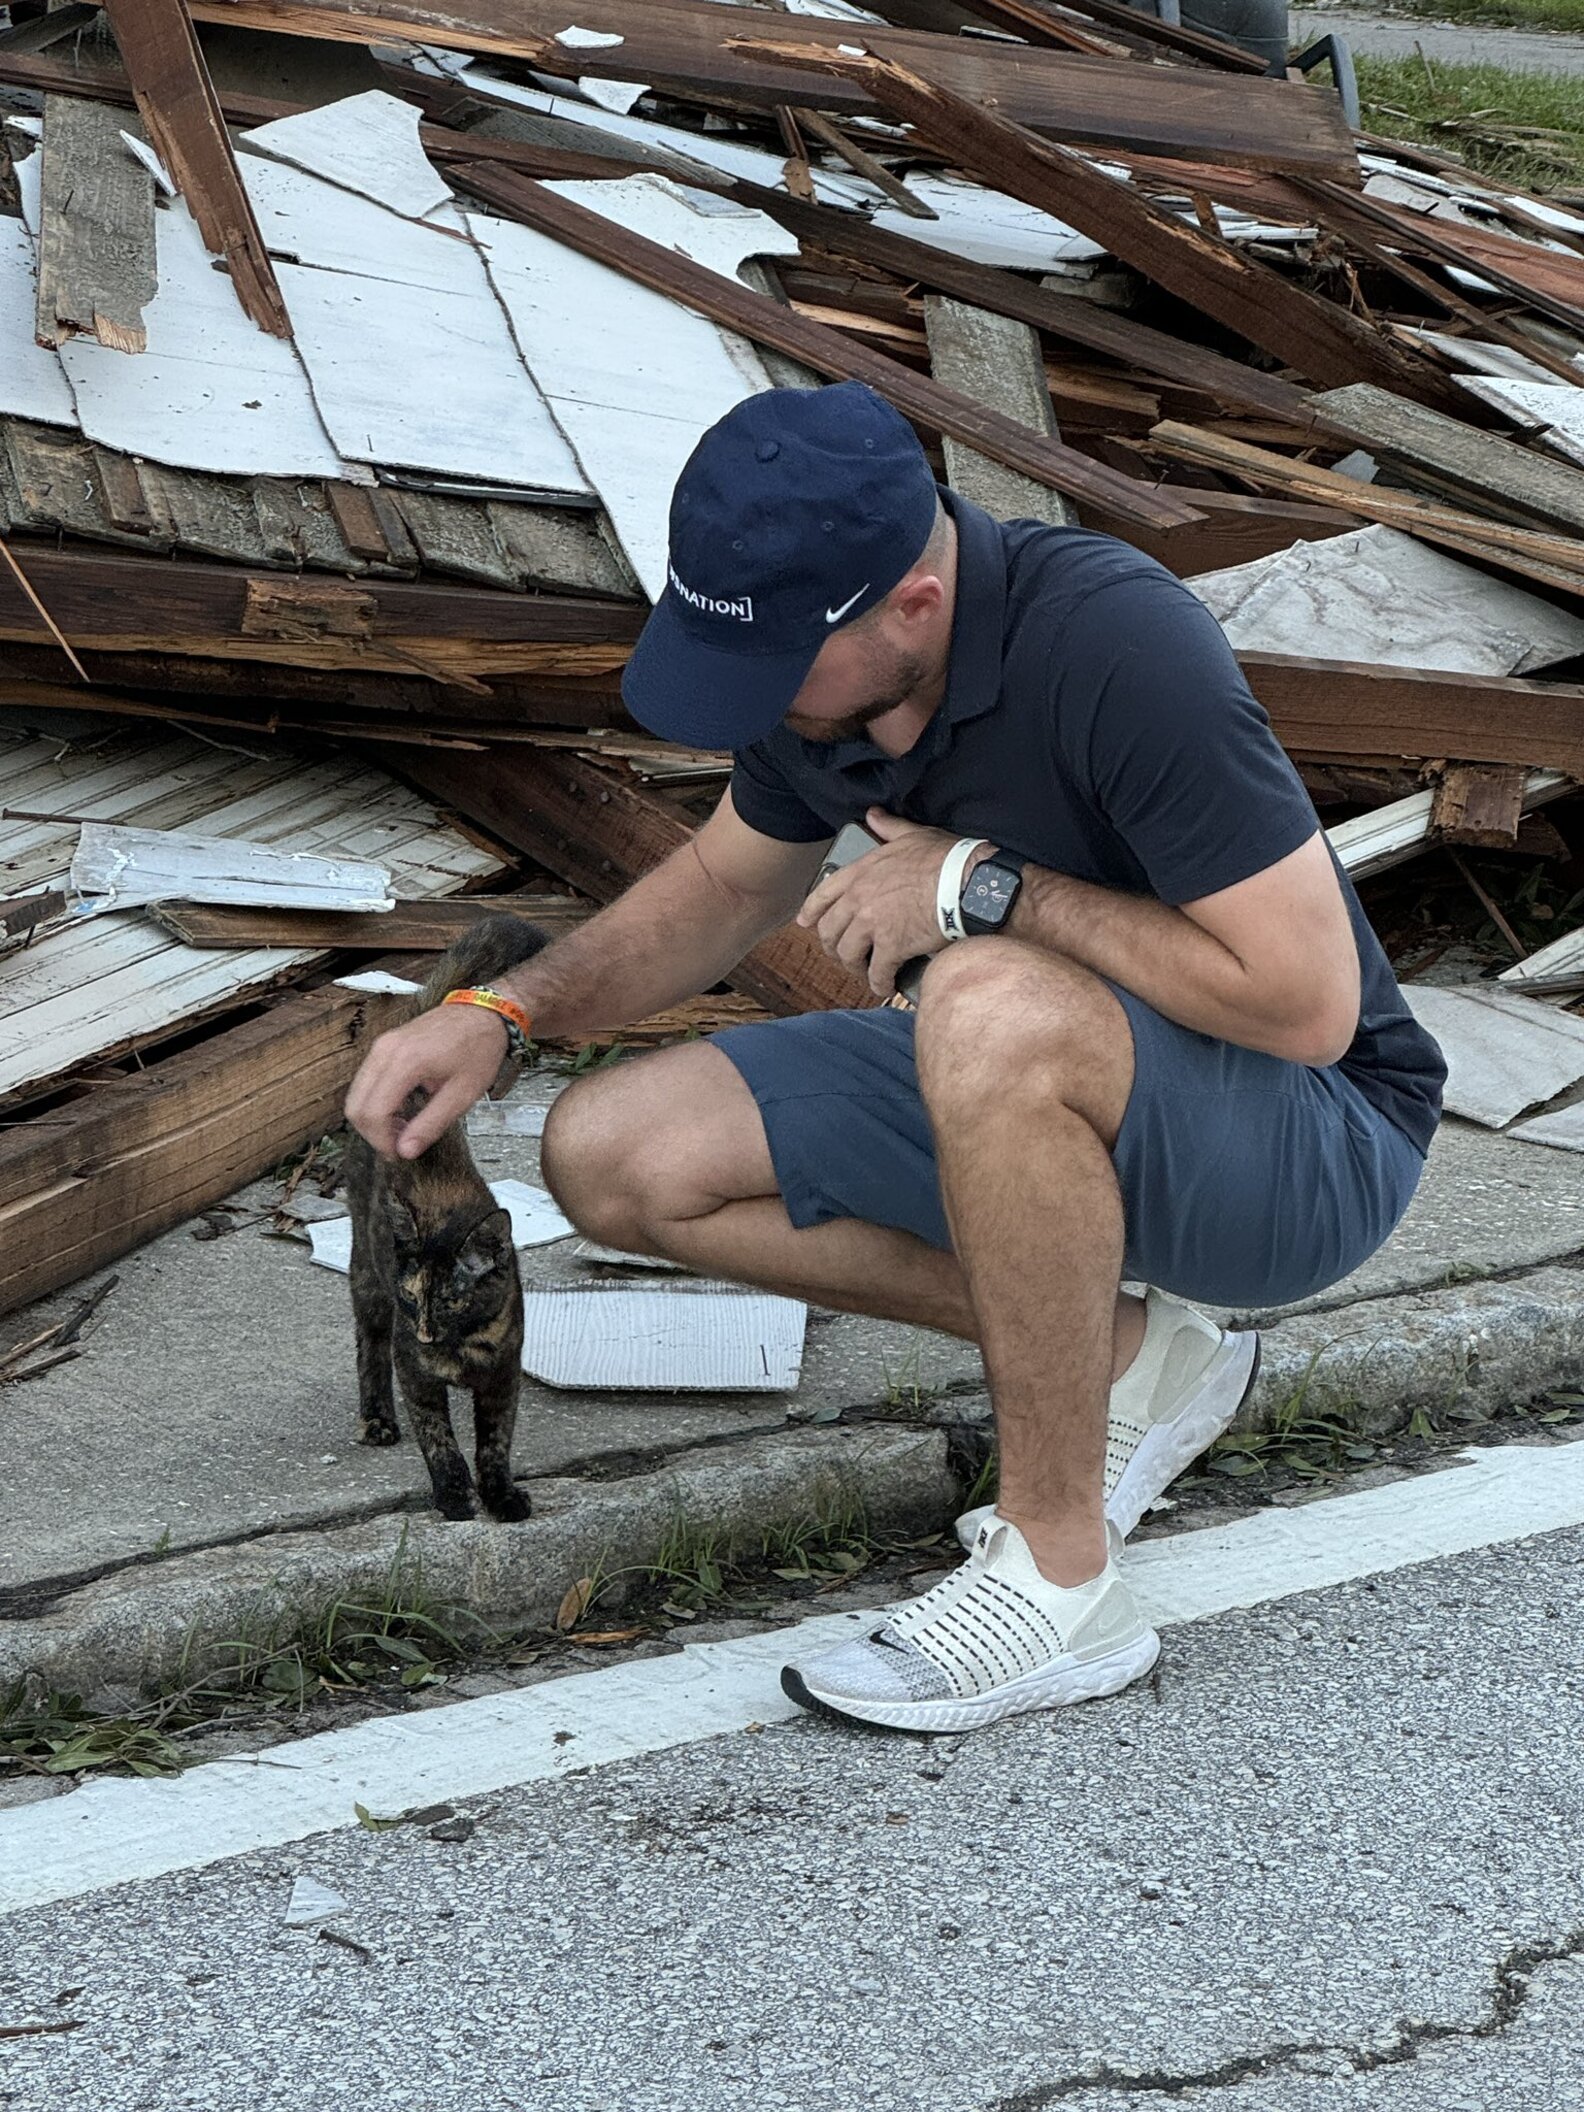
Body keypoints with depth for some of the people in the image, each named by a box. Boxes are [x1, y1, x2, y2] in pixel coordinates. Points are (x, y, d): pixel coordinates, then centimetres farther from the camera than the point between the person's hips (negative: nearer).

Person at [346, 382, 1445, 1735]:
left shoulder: (1117, 647, -30)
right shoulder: (819, 662, -6)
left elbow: (1307, 1000, -31)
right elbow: (728, 886, 14)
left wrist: (986, 885, -27)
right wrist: (500, 1013, -2)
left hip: (1313, 1144, -8)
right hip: (1048, 1100, 8)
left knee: (993, 1006, -39)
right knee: (620, 1159, -4)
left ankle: (1059, 1580, -23)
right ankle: (1120, 1358, 2)